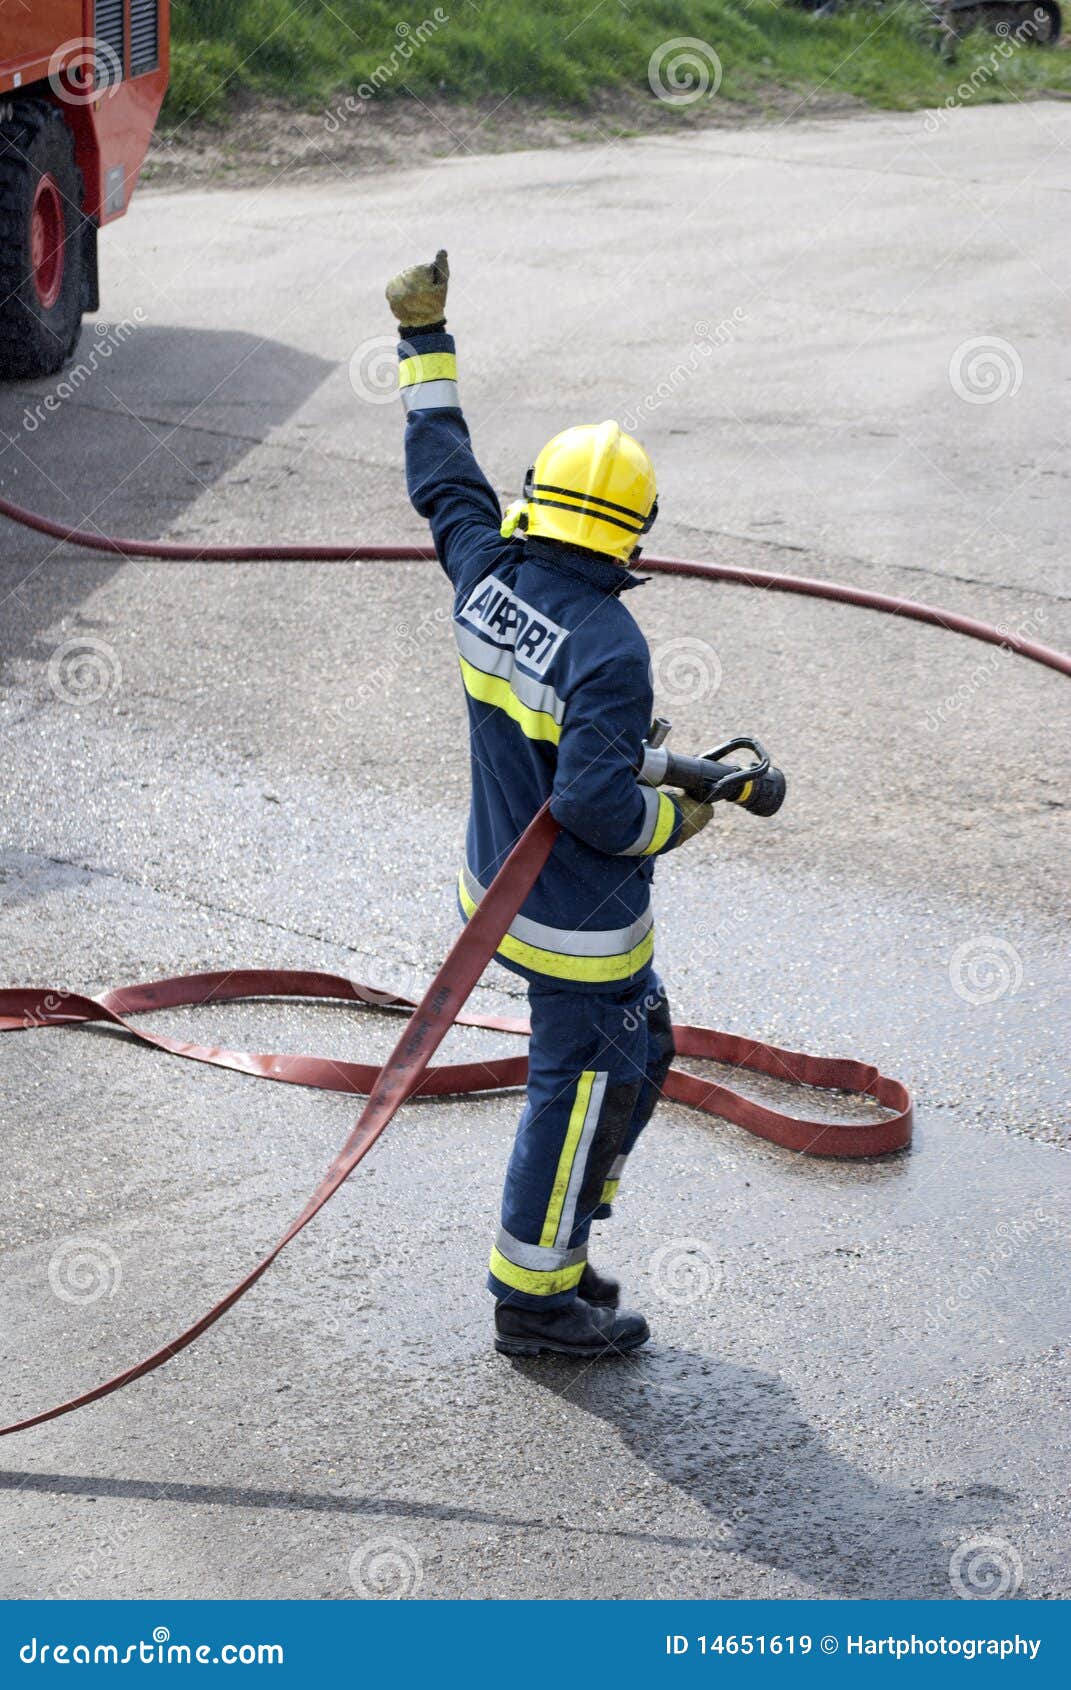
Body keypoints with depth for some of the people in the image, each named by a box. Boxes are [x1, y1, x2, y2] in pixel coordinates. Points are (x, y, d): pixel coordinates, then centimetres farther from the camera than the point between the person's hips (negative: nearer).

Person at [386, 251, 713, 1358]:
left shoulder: (486, 580, -5)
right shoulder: (608, 645, -27)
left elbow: (443, 476, 13)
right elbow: (596, 803, -31)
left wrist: (424, 339, 21)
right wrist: (677, 821, -11)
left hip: (502, 883, 9)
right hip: (577, 923, -9)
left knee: (639, 1053, 23)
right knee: (579, 1089, 7)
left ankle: (553, 1243, 34)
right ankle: (533, 1297, 20)